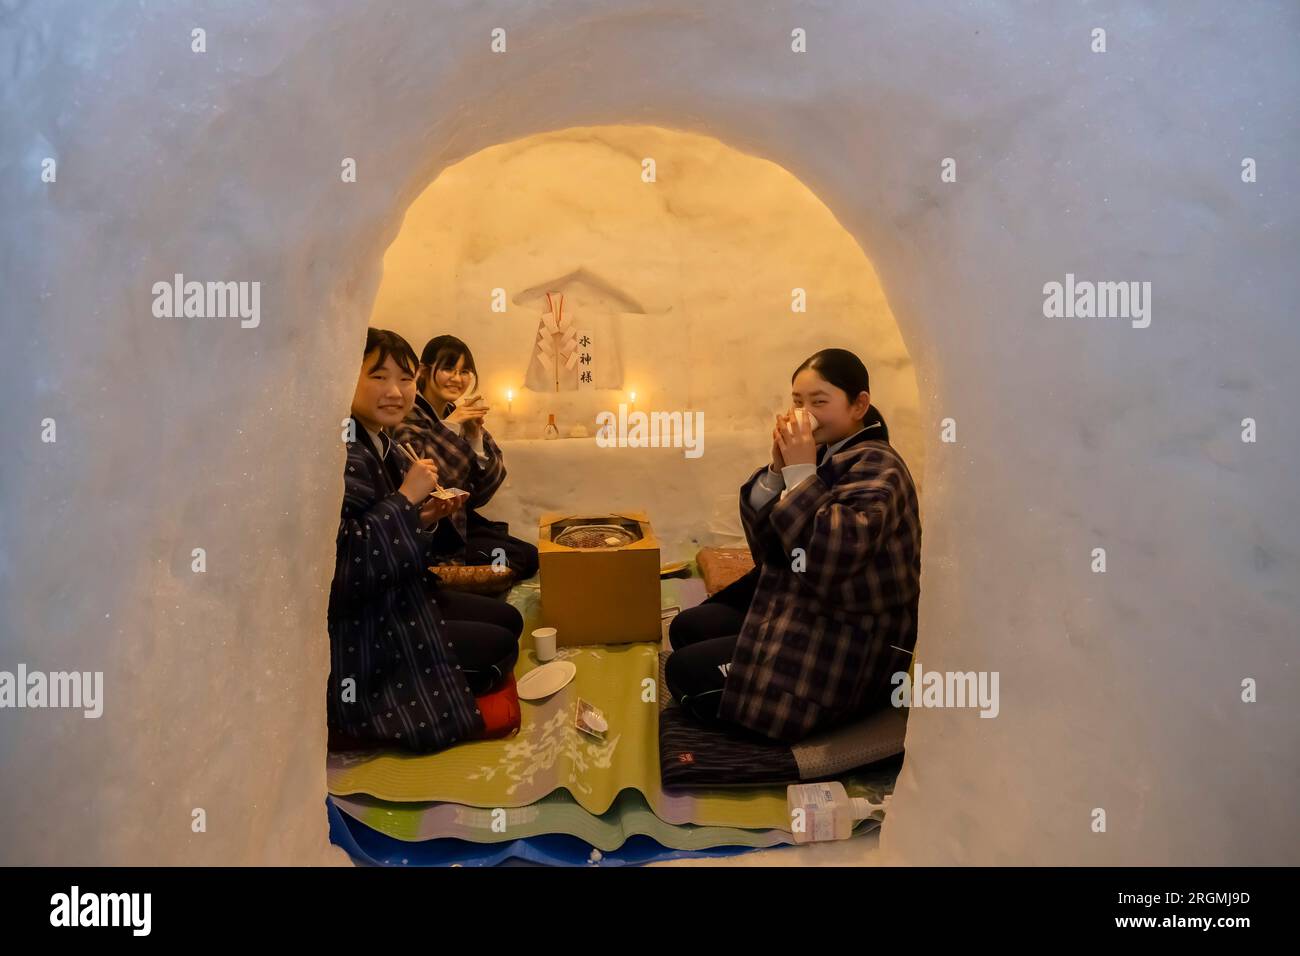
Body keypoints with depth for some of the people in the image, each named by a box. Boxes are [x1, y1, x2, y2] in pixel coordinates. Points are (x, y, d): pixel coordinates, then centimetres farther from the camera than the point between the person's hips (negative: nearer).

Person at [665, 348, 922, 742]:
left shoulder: (876, 467, -18)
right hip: (796, 607, 9)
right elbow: (765, 543, 4)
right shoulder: (822, 454, 6)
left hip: (849, 647, -9)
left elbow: (830, 557, -34)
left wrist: (801, 473, -26)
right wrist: (778, 469, -10)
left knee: (684, 672, -9)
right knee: (686, 629, 12)